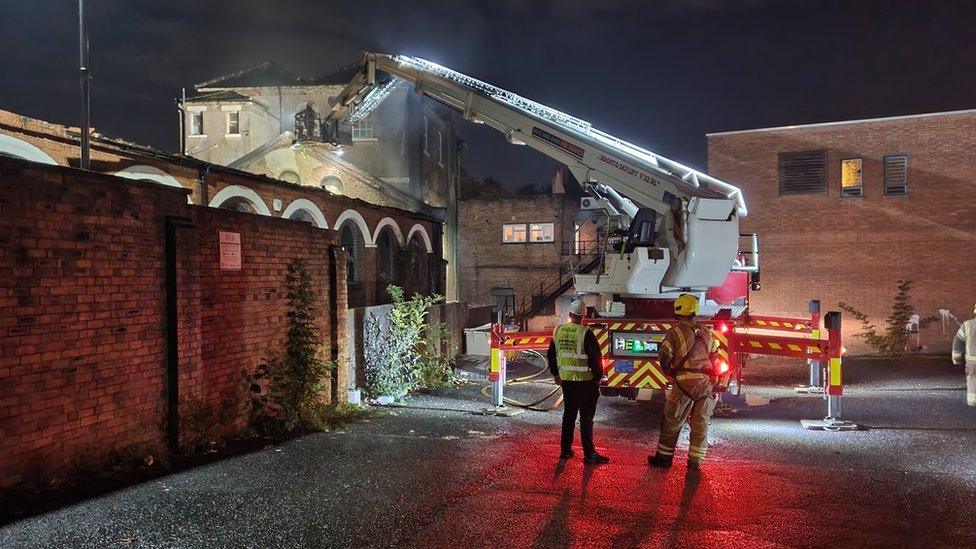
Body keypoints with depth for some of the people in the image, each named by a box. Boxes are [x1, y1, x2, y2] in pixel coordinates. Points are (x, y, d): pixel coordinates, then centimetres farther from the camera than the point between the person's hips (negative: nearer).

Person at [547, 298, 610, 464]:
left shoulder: (558, 331, 3)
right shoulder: (585, 333, -15)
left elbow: (551, 354, 13)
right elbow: (595, 357, -14)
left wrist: (556, 374, 25)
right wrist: (598, 377, -1)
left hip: (566, 380, 5)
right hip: (585, 381, -5)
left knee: (569, 415, 17)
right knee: (586, 418, 0)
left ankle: (565, 450, 23)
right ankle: (589, 454, 4)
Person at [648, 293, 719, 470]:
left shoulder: (676, 331, -6)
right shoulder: (705, 331, 10)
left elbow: (664, 358, -7)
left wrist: (671, 373, 11)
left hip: (684, 383, -4)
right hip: (706, 383, 5)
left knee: (672, 422, 7)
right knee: (701, 423, 11)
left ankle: (664, 457, 14)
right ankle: (695, 460, 13)